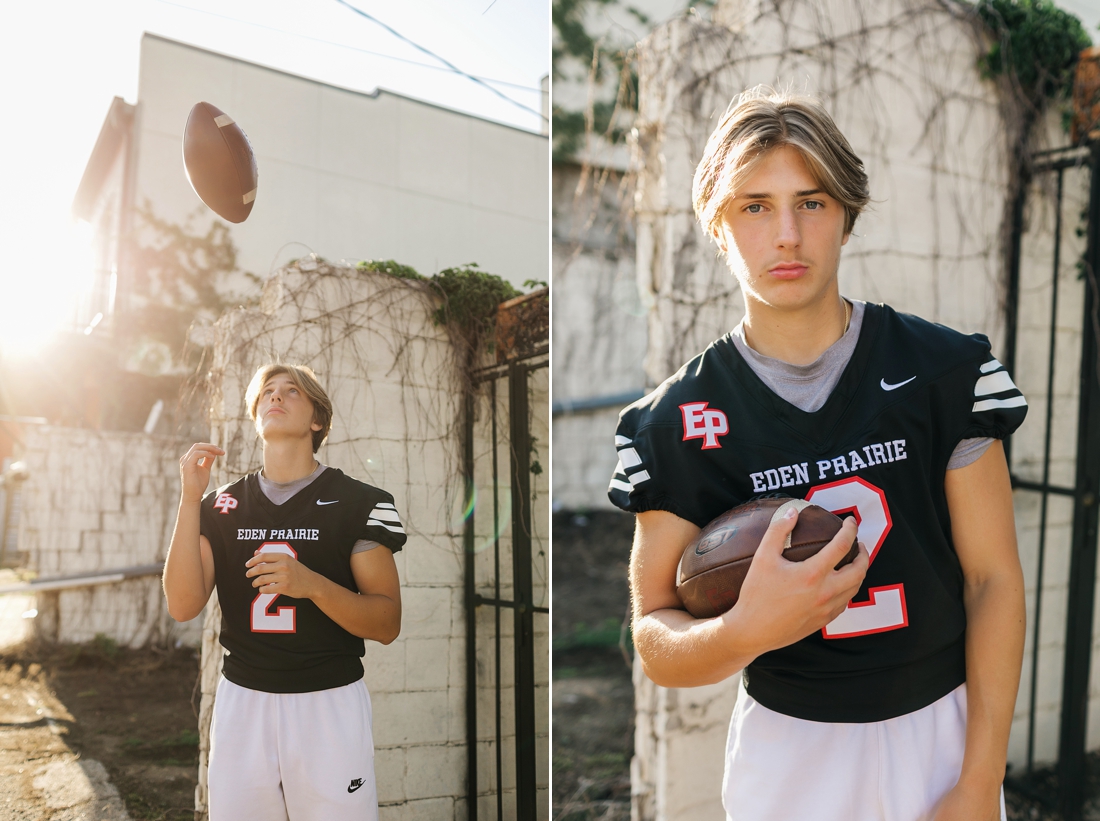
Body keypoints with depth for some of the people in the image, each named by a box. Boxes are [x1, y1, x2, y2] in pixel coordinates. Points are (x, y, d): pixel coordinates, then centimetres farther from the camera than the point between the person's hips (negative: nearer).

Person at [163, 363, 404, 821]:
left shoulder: (359, 503, -4)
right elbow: (183, 607, -3)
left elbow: (388, 624, -6)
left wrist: (311, 585, -23)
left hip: (330, 703, -2)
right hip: (241, 702, 3)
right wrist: (191, 497, -9)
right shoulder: (222, 503, 7)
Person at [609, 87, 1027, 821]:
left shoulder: (945, 369, -8)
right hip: (785, 750, 0)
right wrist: (746, 631, -30)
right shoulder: (677, 421, -10)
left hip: (940, 730, 1)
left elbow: (994, 576, -6)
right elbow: (655, 642, -8)